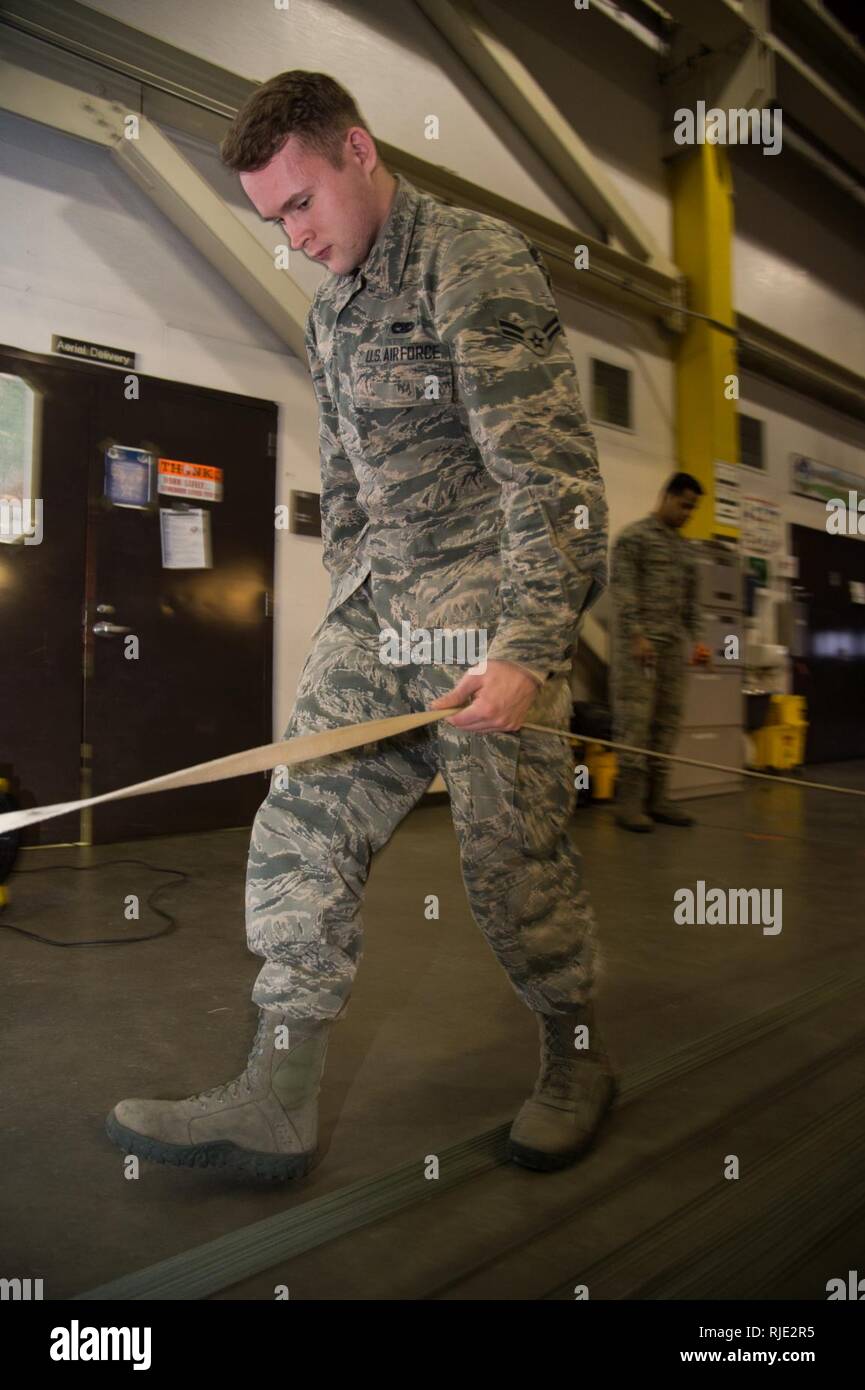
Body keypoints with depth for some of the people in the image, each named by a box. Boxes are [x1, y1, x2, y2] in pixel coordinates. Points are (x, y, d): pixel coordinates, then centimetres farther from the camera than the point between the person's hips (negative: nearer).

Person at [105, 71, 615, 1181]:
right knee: (300, 829, -1)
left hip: (489, 588, -7)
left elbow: (551, 470, -16)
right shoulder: (328, 312, 19)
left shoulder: (478, 263, -7)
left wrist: (528, 647, -23)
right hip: (376, 592, 8)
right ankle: (277, 1099, 6)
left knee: (509, 855, -4)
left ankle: (577, 1061, 22)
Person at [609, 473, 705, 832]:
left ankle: (656, 797, 8)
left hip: (673, 645, 7)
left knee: (666, 722, 4)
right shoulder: (633, 536, -1)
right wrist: (637, 636, -17)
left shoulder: (685, 547, 21)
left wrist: (695, 638, 13)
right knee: (635, 719, -9)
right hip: (639, 642, -7)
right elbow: (622, 590, -10)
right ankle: (629, 800, -7)